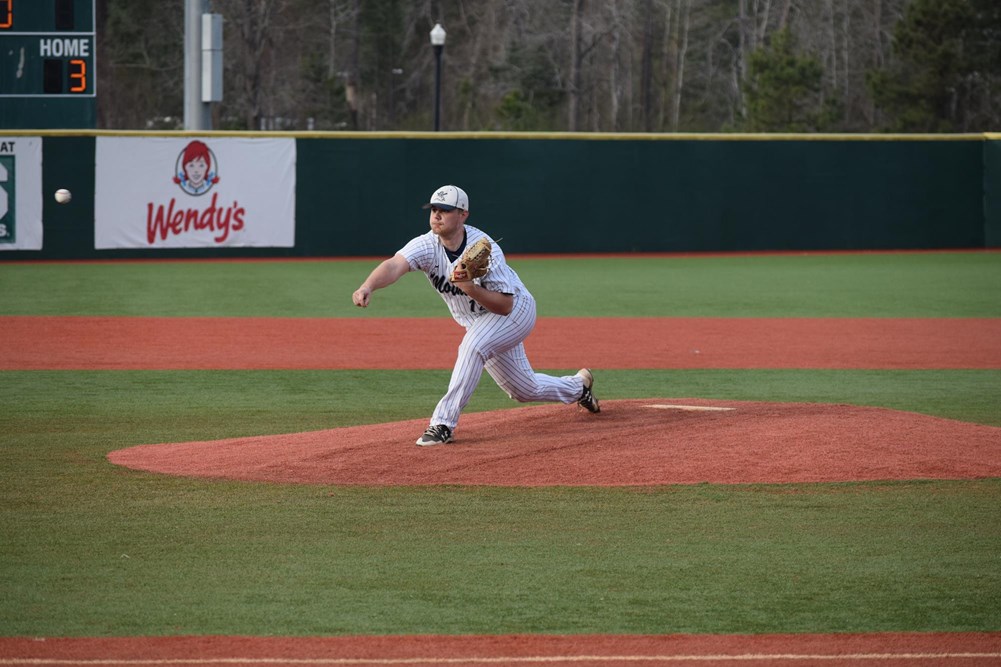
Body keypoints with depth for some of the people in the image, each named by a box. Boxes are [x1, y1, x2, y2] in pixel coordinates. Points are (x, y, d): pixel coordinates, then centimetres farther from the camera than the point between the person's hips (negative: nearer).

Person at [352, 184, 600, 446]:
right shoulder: (426, 245, -20)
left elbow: (505, 305, -28)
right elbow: (395, 265, -40)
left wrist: (471, 288, -44)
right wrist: (368, 287, -60)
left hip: (516, 310, -6)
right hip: (480, 323, 6)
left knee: (474, 344, -35)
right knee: (524, 390, 18)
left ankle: (443, 423, -32)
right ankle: (578, 386, 48)